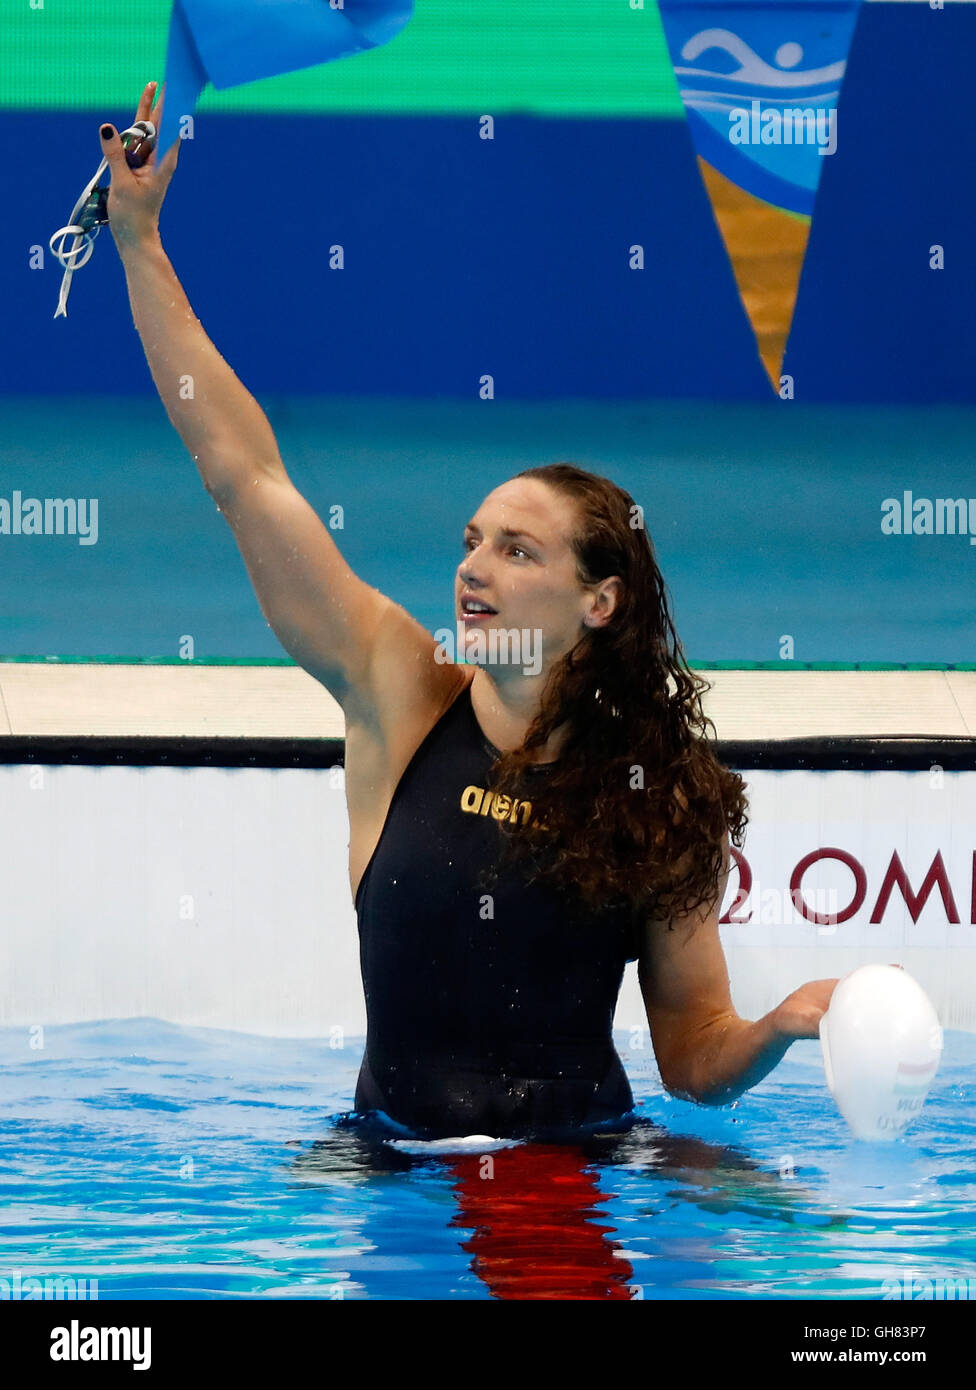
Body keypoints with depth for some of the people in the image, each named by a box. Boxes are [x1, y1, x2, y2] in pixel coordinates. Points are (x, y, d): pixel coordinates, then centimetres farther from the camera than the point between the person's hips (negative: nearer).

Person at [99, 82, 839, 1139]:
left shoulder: (661, 790, 0)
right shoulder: (403, 698, 0)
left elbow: (695, 1066, 6)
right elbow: (243, 472, 0)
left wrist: (788, 1023, -16)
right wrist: (138, 244, 0)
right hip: (395, 1166, 1)